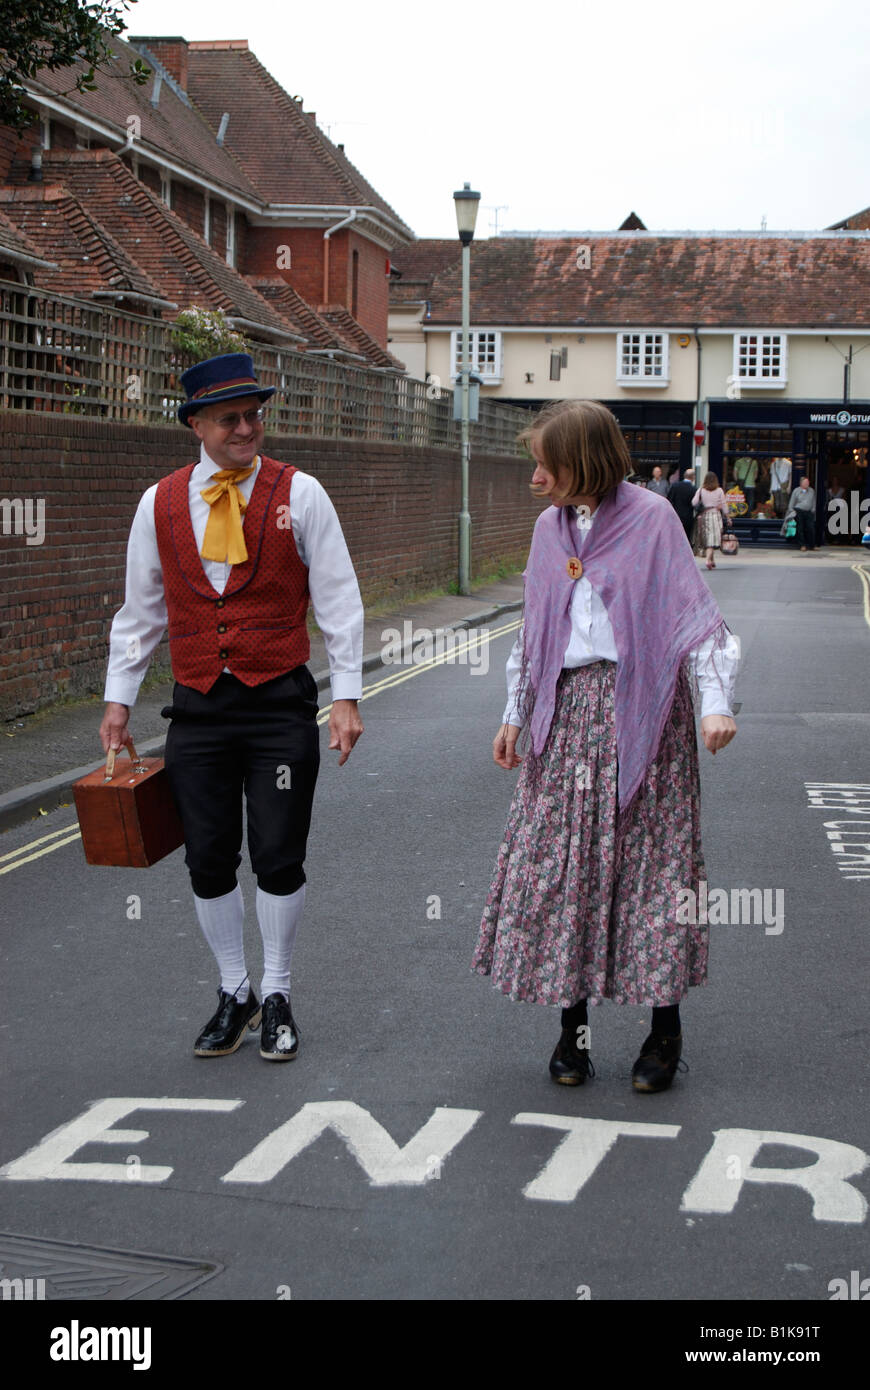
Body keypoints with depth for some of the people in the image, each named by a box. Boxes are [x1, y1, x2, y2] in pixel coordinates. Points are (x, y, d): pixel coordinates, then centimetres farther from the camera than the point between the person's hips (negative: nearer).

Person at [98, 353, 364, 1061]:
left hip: (281, 705, -2)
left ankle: (277, 998, 19)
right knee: (209, 862, 7)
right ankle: (234, 994, 25)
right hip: (199, 709, 2)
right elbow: (140, 610, 12)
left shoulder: (299, 494, -1)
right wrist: (119, 698, 10)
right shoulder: (160, 504, 5)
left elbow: (338, 599, -1)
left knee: (279, 860, 1)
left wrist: (347, 696, -7)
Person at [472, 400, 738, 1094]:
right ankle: (573, 1024, 10)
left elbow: (695, 613, -7)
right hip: (567, 709, 5)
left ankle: (666, 1026, 10)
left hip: (640, 708, -5)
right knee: (559, 857, 0)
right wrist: (516, 713, 18)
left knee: (653, 854, -2)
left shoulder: (651, 518, -5)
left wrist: (717, 700, -17)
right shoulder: (549, 528, 12)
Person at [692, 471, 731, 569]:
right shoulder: (719, 490, -1)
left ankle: (712, 560, 19)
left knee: (707, 538, 12)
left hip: (704, 515, 2)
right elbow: (724, 505, 3)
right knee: (712, 539, -5)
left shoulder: (701, 490, -1)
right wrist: (728, 518, 12)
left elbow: (694, 503, -7)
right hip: (716, 514, -1)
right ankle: (708, 559, -22)